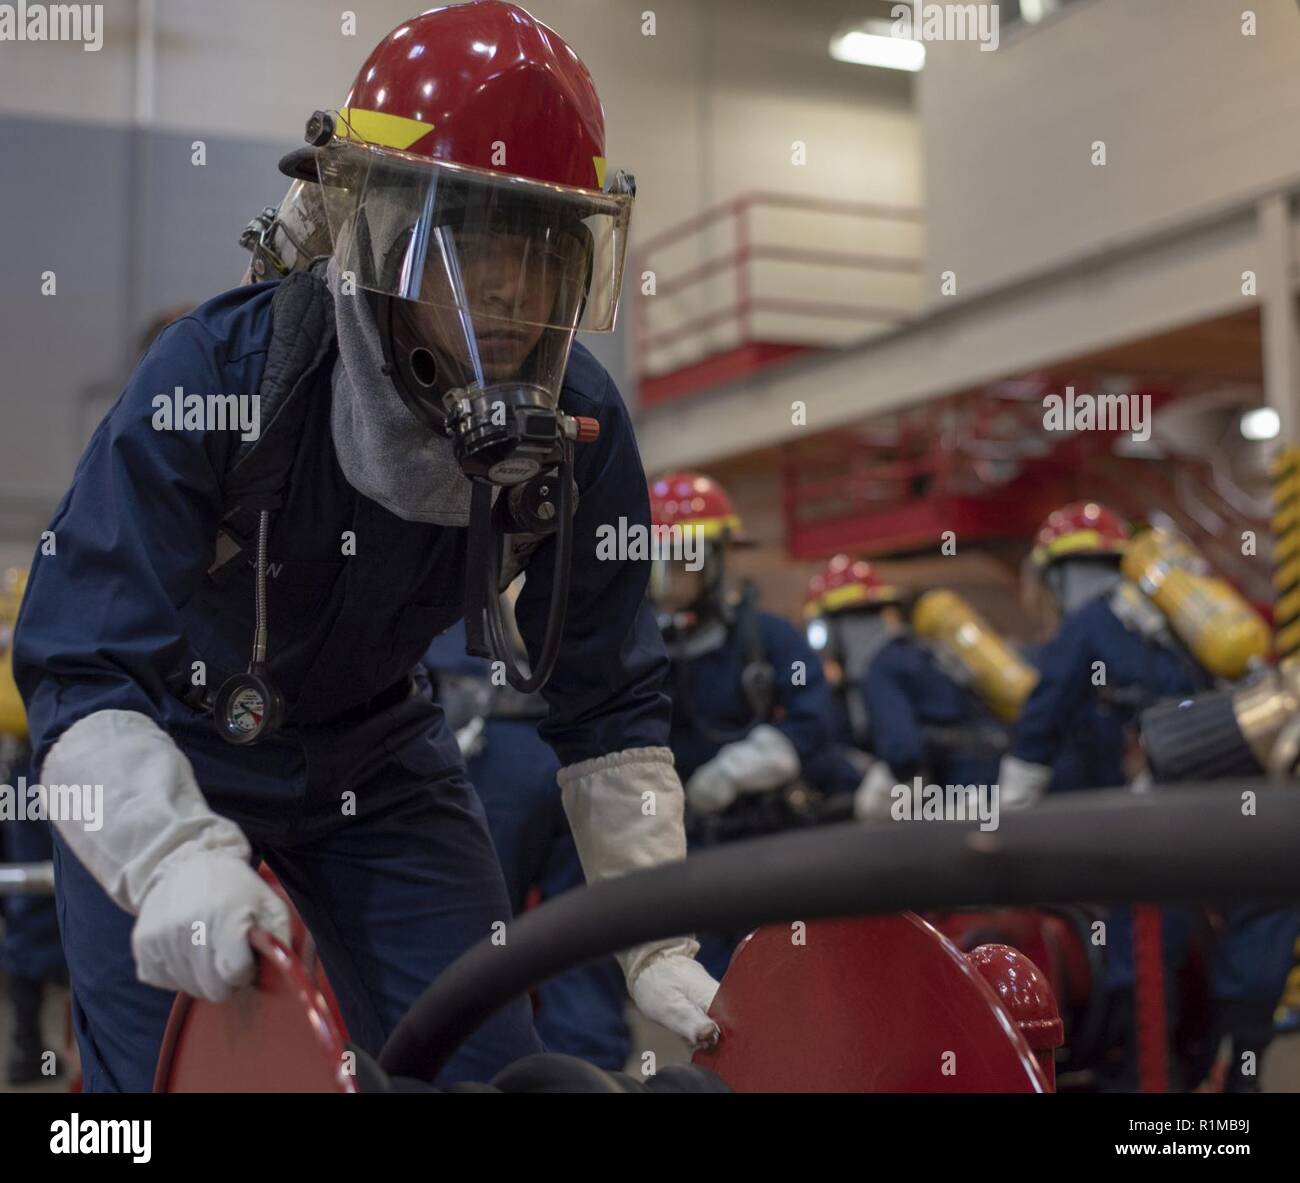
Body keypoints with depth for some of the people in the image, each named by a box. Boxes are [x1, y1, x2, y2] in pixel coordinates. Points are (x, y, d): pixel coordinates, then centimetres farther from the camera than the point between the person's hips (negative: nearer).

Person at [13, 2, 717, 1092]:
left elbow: (607, 708, -10)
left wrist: (660, 952, -14)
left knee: (486, 1064, 0)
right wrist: (179, 860, -51)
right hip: (164, 756, -3)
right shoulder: (218, 370, -32)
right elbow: (81, 668, -33)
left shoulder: (579, 425, -20)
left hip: (372, 754, 4)